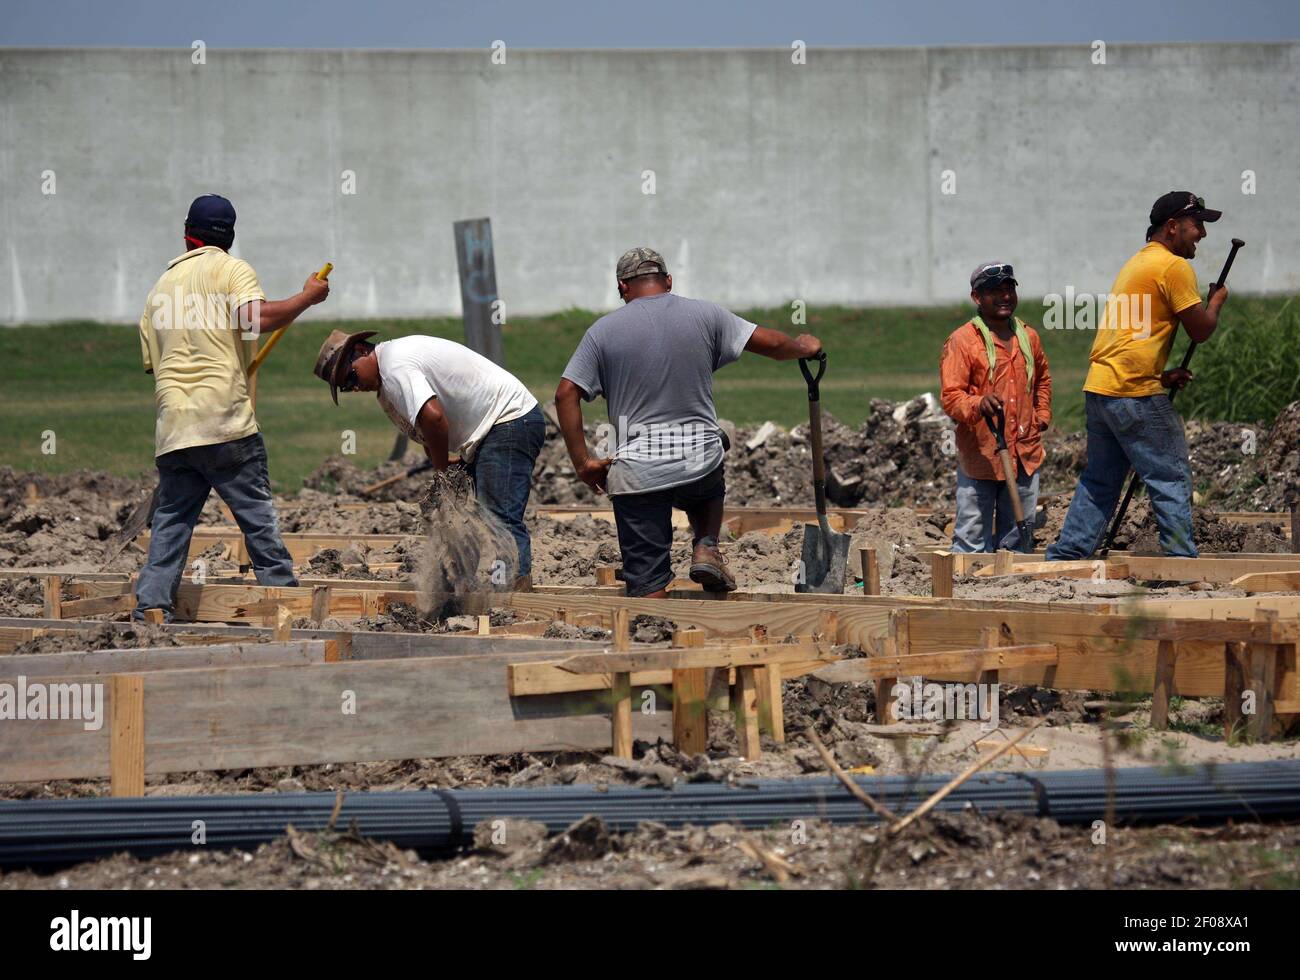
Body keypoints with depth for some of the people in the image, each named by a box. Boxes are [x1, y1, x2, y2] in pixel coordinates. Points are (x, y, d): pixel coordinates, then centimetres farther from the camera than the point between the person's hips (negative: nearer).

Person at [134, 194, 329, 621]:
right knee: (257, 513, -1)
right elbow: (258, 317, -17)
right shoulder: (230, 269, 2)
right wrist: (308, 297, -5)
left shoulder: (160, 287, 21)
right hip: (224, 421, -5)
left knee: (171, 519, 7)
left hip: (172, 426, 5)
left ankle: (151, 604, -2)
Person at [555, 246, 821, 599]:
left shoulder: (604, 331, 1)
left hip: (636, 473, -1)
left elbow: (566, 394, -5)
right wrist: (803, 347, 31)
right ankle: (706, 547, 11)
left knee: (647, 580, 2)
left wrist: (582, 462, 1)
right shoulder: (703, 315, 2)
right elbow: (770, 344, 8)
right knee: (708, 491, 36)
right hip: (700, 459, 1)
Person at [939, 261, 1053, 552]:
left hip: (1025, 457, 6)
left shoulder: (1028, 337, 11)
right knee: (972, 541, -5)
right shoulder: (962, 341, -8)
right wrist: (979, 405, -32)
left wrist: (1042, 416, 18)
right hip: (980, 457, -6)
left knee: (1016, 541, 12)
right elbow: (951, 397, -14)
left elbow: (1043, 378, 31)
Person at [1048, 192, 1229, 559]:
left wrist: (1161, 376, 14)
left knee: (1099, 481, 15)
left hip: (1098, 387, 9)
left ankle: (1063, 557, 15)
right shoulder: (1174, 267, -10)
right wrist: (1217, 300, 11)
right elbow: (1200, 330, -9)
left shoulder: (1137, 263, 21)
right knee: (1172, 479, -2)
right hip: (1135, 394, -9)